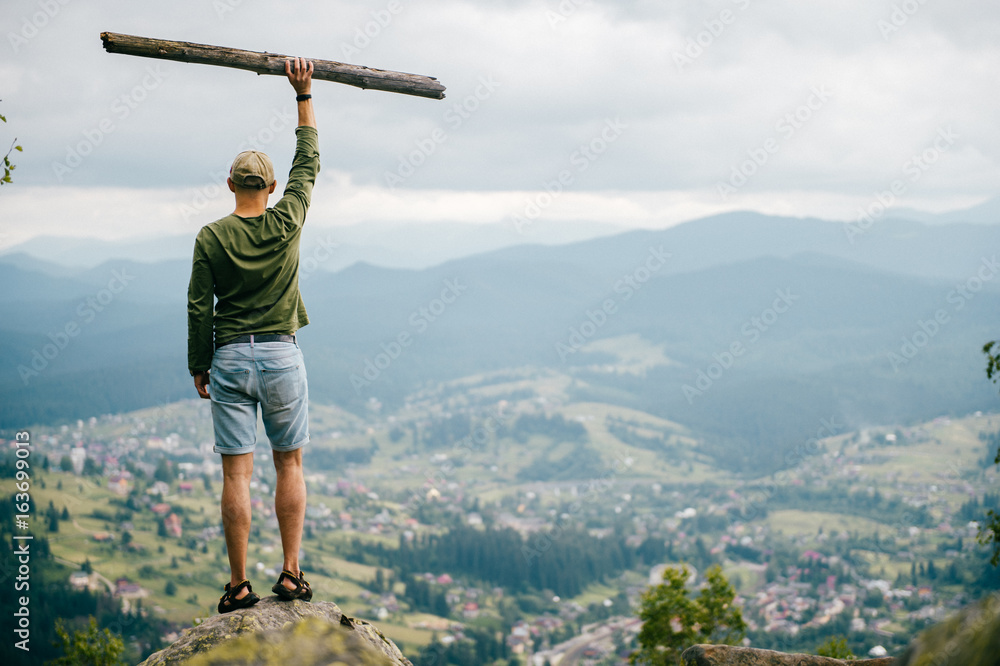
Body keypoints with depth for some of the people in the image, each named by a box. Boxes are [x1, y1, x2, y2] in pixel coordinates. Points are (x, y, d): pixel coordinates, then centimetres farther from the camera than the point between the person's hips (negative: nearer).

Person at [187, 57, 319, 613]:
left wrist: (198, 365, 9)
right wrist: (304, 94, 16)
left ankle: (240, 585, 3)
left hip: (229, 359, 0)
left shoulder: (212, 238, -3)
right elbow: (309, 161, 10)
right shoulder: (287, 223, -2)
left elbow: (199, 308, -1)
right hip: (282, 357, 0)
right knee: (290, 465, 9)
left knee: (237, 472, 0)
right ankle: (291, 574, 6)